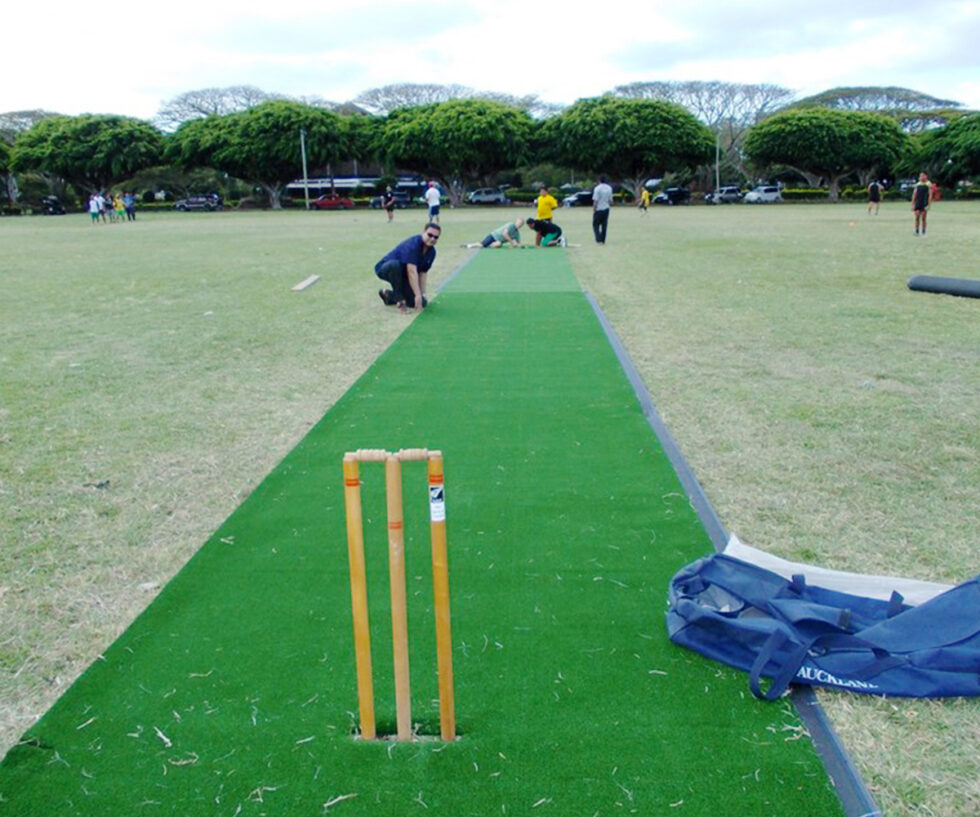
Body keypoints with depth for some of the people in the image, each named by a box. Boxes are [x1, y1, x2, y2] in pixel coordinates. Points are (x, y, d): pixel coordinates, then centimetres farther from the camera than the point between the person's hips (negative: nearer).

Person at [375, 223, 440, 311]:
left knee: (422, 302, -6)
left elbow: (423, 273, 3)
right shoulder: (412, 245, -27)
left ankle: (389, 295, 16)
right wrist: (418, 295, -39)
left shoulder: (431, 252, -2)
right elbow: (412, 272, -35)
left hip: (402, 276, 7)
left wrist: (422, 294, -5)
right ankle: (399, 299, -24)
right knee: (395, 264, -42)